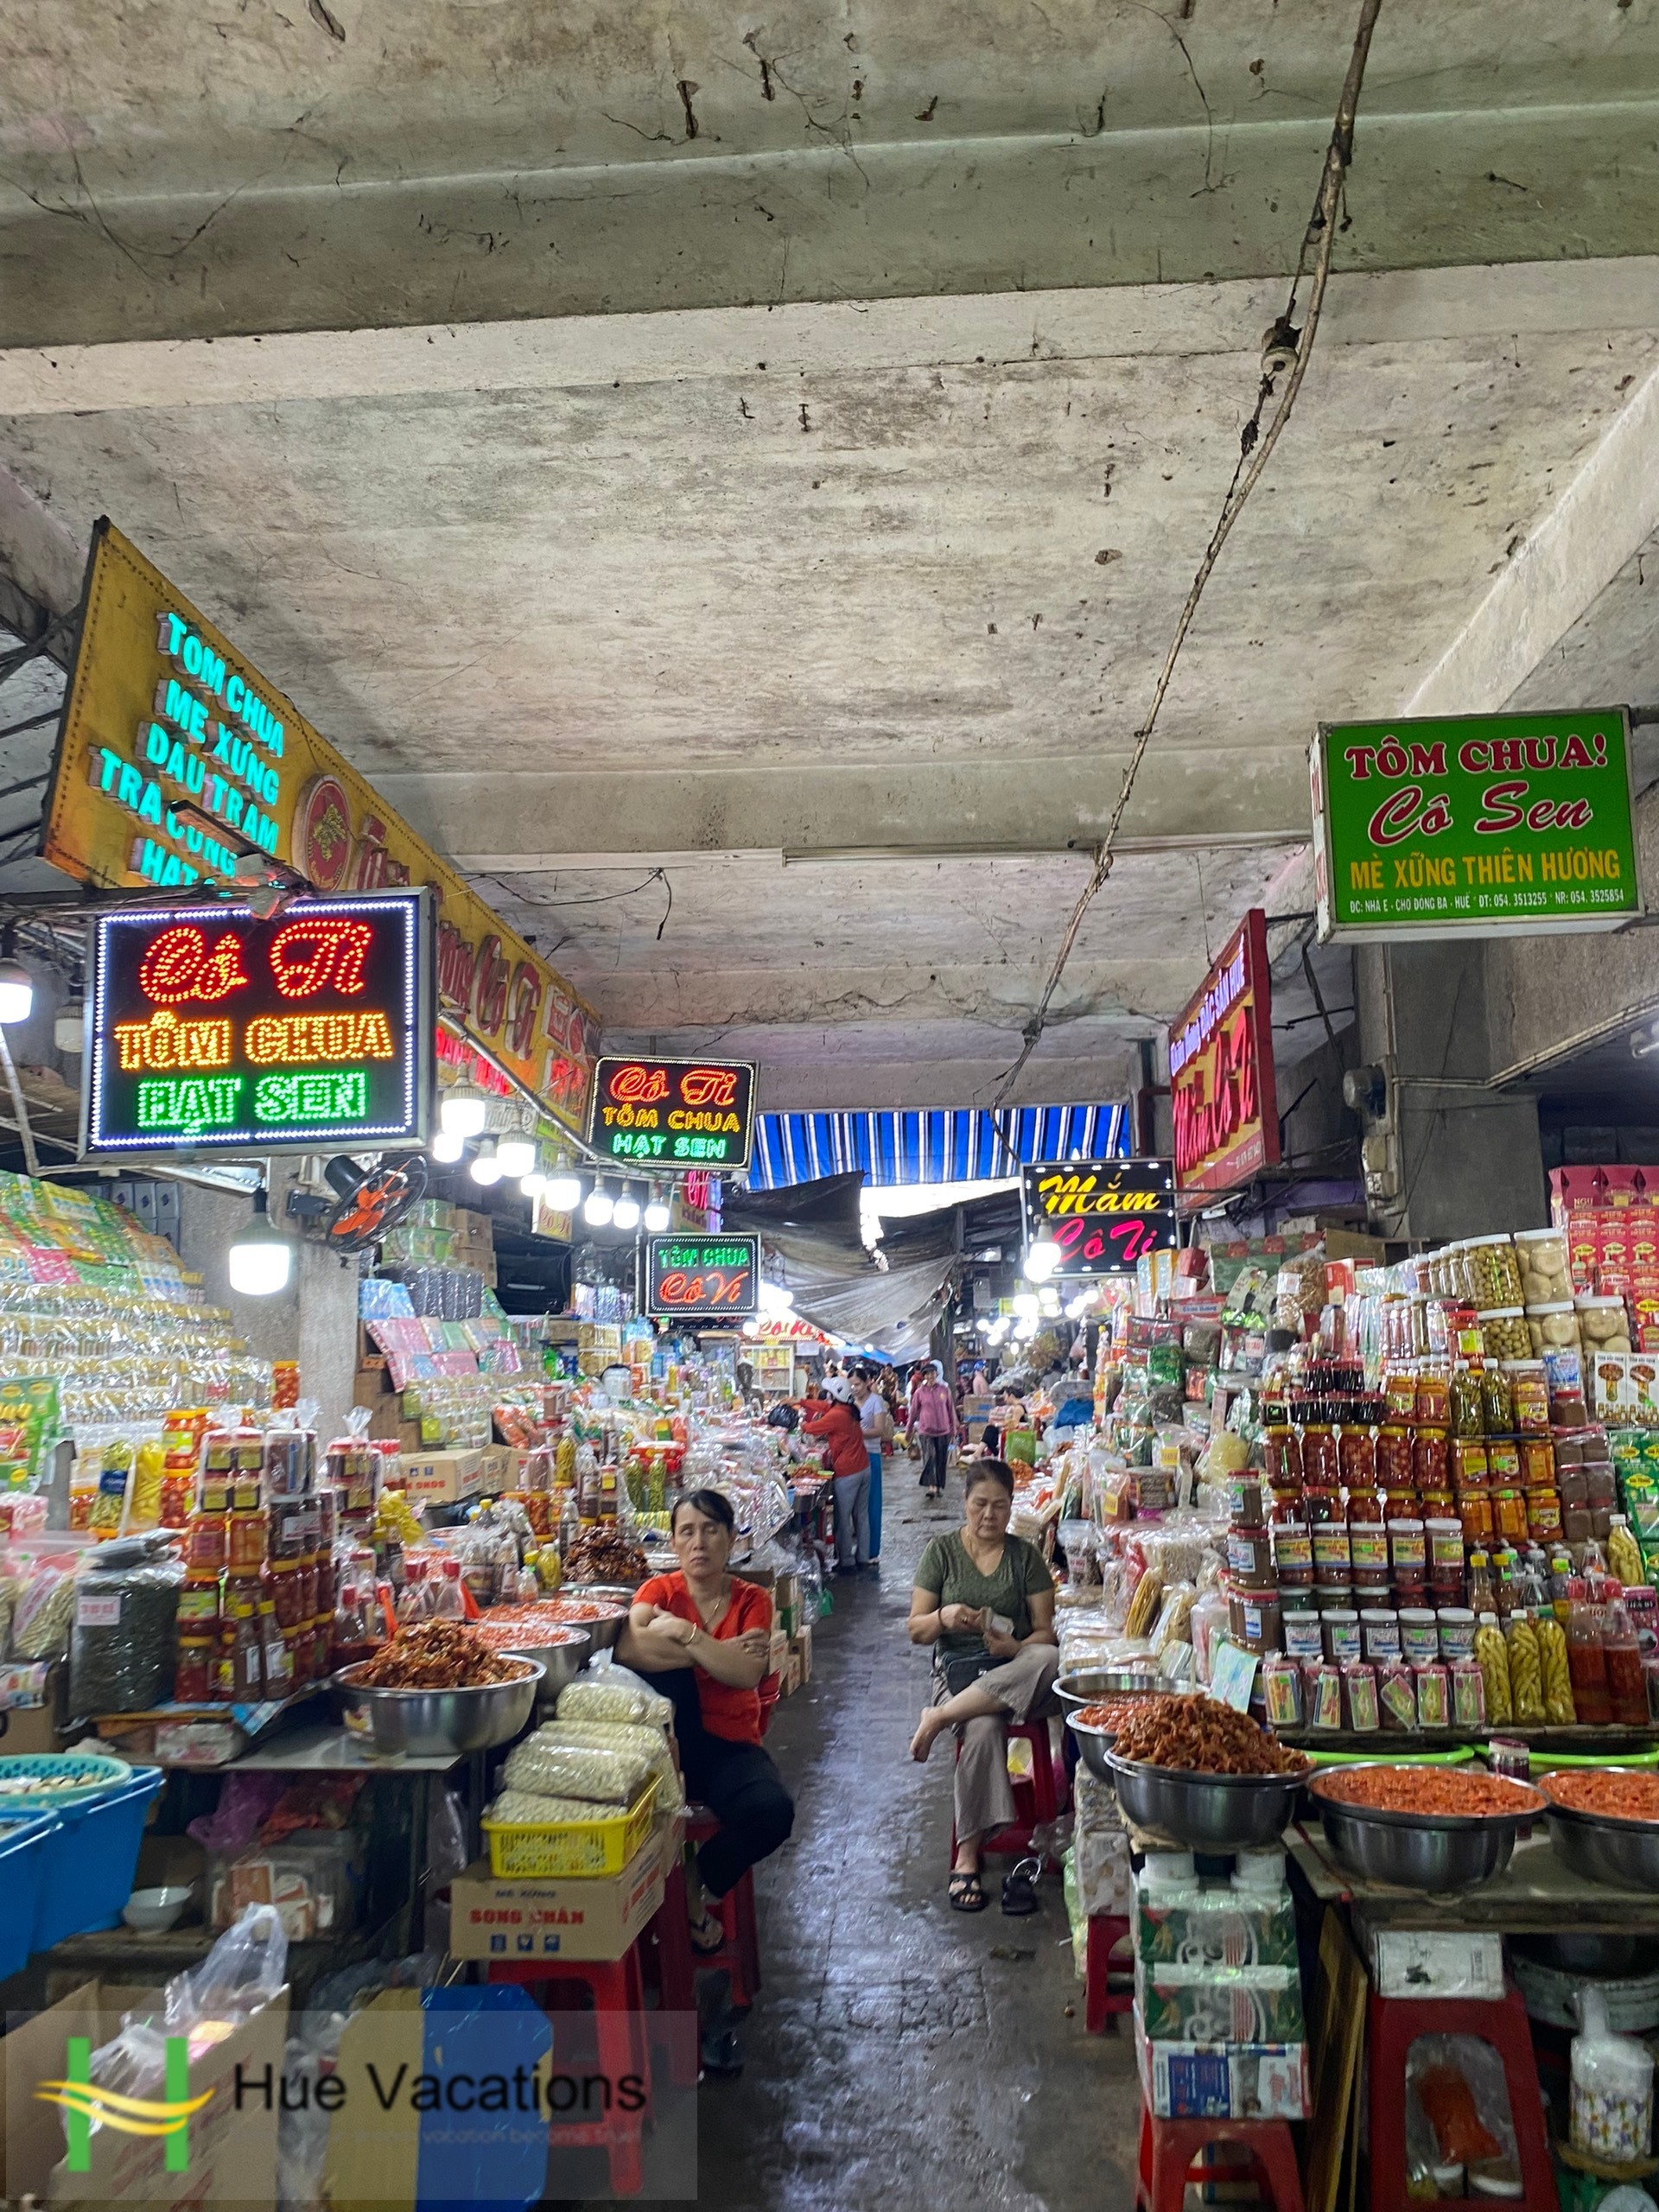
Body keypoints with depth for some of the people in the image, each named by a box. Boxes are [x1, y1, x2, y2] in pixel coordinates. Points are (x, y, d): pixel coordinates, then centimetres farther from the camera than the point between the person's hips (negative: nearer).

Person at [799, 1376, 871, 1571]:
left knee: (843, 1519, 3)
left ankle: (847, 1562, 9)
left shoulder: (836, 1415, -18)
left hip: (847, 1473, -9)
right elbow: (822, 1405, 20)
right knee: (862, 1515, 15)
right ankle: (863, 1557, 24)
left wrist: (799, 1422, 13)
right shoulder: (849, 1410, 7)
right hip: (864, 1468, 9)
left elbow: (811, 1428, -7)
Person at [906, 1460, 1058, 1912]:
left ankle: (940, 1717, -27)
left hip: (1016, 1668, 1)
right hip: (958, 1667, -1)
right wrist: (944, 1617, -17)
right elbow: (915, 1630, 5)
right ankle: (968, 1853, -22)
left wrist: (1017, 1647, -17)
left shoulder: (1025, 1555, 9)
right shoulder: (941, 1551, 7)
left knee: (1051, 1660, -36)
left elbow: (1045, 1631, 5)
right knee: (984, 1728, -36)